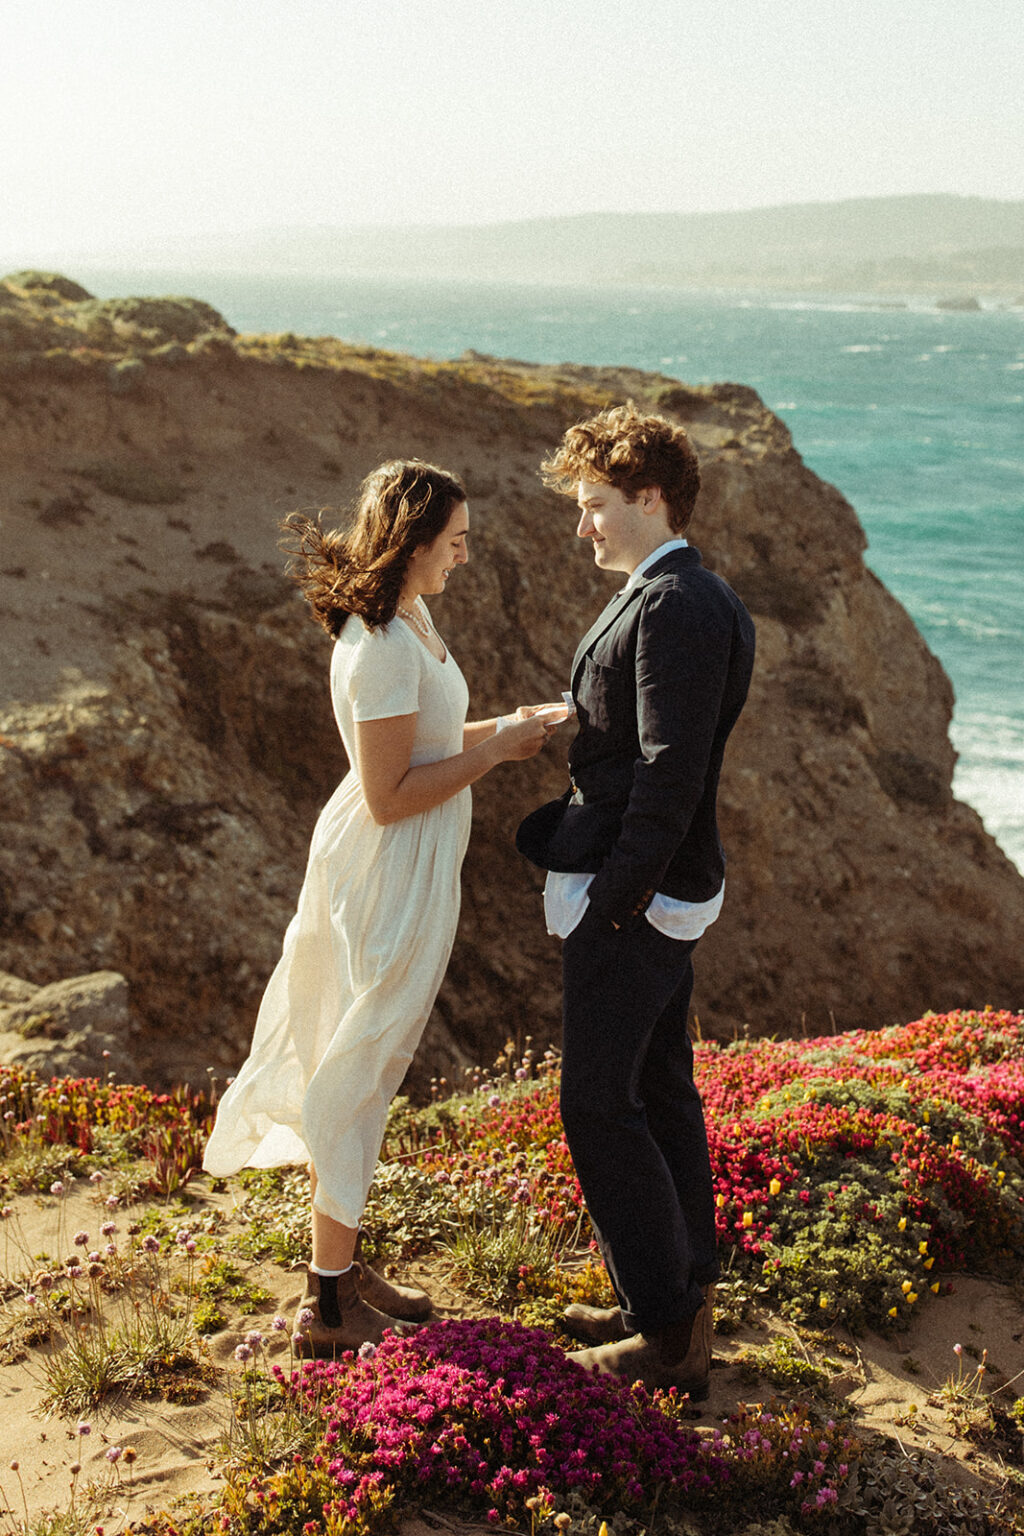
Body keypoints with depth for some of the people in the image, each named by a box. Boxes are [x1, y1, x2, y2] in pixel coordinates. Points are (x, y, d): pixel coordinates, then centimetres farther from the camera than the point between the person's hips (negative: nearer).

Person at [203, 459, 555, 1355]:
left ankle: (344, 1267, 33)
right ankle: (329, 1304, 14)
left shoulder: (406, 618, 7)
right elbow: (390, 795, -24)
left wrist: (504, 726, 8)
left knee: (355, 1068, 18)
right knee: (360, 1072, 0)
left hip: (407, 870, 10)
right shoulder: (383, 649, -24)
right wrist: (493, 752, -18)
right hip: (389, 878, -10)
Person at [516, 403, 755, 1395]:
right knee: (660, 1094, 16)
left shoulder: (675, 608, -19)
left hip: (631, 899, -10)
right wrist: (554, 828, 15)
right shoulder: (686, 600, 14)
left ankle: (669, 1335, 4)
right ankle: (681, 1301, 28)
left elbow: (670, 776, -23)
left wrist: (610, 898, -19)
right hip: (661, 890, 10)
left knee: (599, 1107, -4)